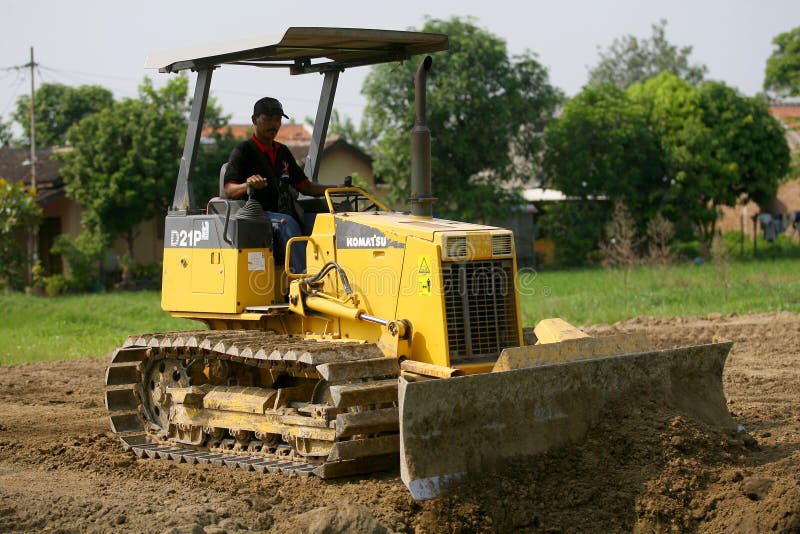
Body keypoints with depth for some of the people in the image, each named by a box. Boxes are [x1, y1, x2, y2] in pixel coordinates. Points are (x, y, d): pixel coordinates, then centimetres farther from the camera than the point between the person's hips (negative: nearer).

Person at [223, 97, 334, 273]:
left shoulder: (283, 152, 23)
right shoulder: (243, 151, 3)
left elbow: (304, 186, 22)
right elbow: (229, 190, -7)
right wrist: (248, 185, -30)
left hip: (282, 213, 6)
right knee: (286, 223, -35)